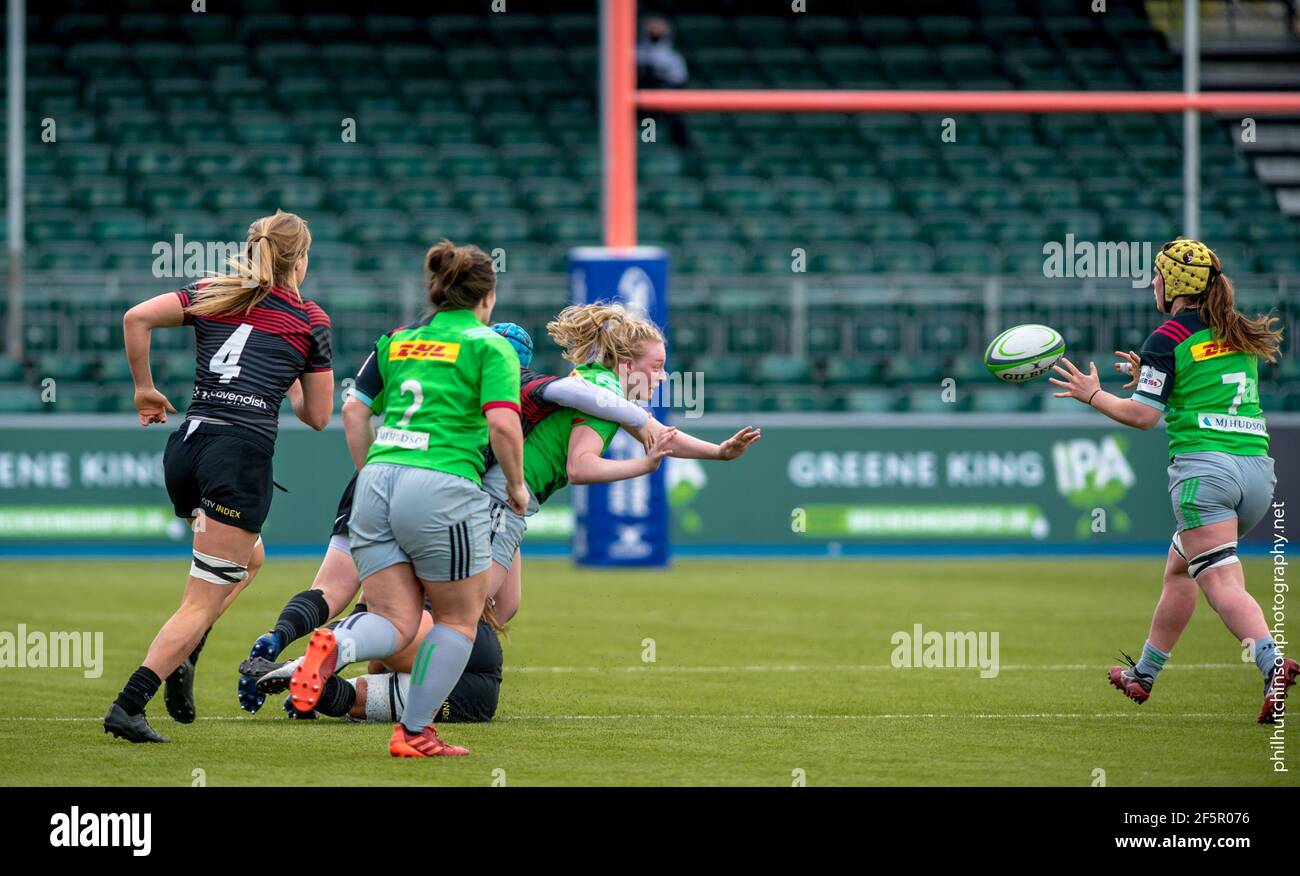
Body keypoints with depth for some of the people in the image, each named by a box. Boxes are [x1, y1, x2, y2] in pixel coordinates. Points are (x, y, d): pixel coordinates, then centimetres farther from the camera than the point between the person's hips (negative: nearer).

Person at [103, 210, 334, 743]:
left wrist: (144, 388, 11)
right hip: (243, 454, -6)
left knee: (248, 560, 30)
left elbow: (136, 317, 0)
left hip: (186, 446, 6)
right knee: (203, 603, -3)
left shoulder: (214, 297, 15)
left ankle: (182, 657, 10)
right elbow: (318, 415, 12)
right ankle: (128, 707, -17)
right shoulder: (311, 322, 8)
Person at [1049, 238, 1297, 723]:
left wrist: (1092, 394, 8)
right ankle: (1144, 674, 32)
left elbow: (1143, 415, -7)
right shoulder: (1242, 334, 17)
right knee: (1179, 569, 22)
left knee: (1222, 584, -13)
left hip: (1204, 467, -7)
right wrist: (1150, 377, 27)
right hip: (1257, 465, 7)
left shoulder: (1169, 338, -4)